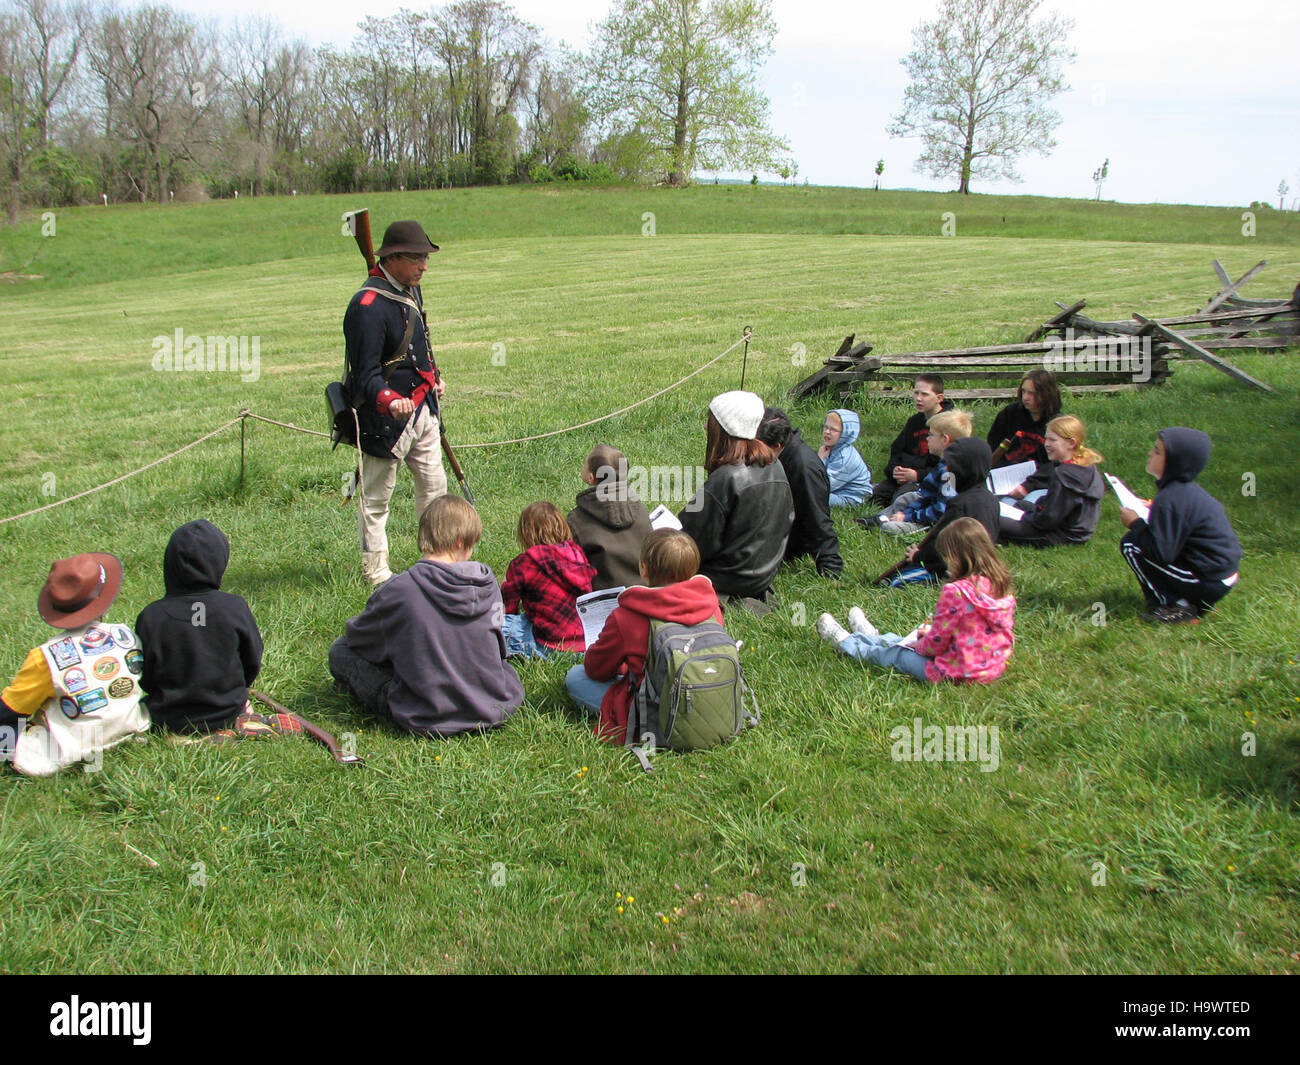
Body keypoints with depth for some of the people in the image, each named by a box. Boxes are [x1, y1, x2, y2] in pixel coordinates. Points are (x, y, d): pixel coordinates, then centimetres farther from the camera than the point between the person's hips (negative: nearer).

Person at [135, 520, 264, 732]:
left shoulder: (151, 617, -16)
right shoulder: (235, 608, -15)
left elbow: (143, 679, -5)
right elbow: (253, 662, -1)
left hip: (170, 720, -2)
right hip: (227, 716, 2)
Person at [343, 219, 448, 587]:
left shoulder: (410, 290, 6)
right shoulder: (368, 306, -23)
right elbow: (366, 374, -26)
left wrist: (433, 378, 23)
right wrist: (390, 401, -42)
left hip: (421, 408, 9)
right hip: (385, 416, -9)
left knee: (434, 485, 17)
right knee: (375, 496, 4)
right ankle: (376, 574, 15)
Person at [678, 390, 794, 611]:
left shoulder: (724, 480, -28)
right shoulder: (774, 467, -5)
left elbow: (700, 544, -21)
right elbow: (786, 521, 8)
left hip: (731, 577, -8)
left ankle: (725, 599, -4)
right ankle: (755, 593, 12)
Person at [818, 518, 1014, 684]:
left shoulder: (955, 592, -26)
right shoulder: (1002, 587, -3)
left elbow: (936, 642, -20)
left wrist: (921, 642, 5)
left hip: (953, 673, -7)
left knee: (892, 653, 18)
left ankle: (844, 641, 43)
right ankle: (871, 636, 57)